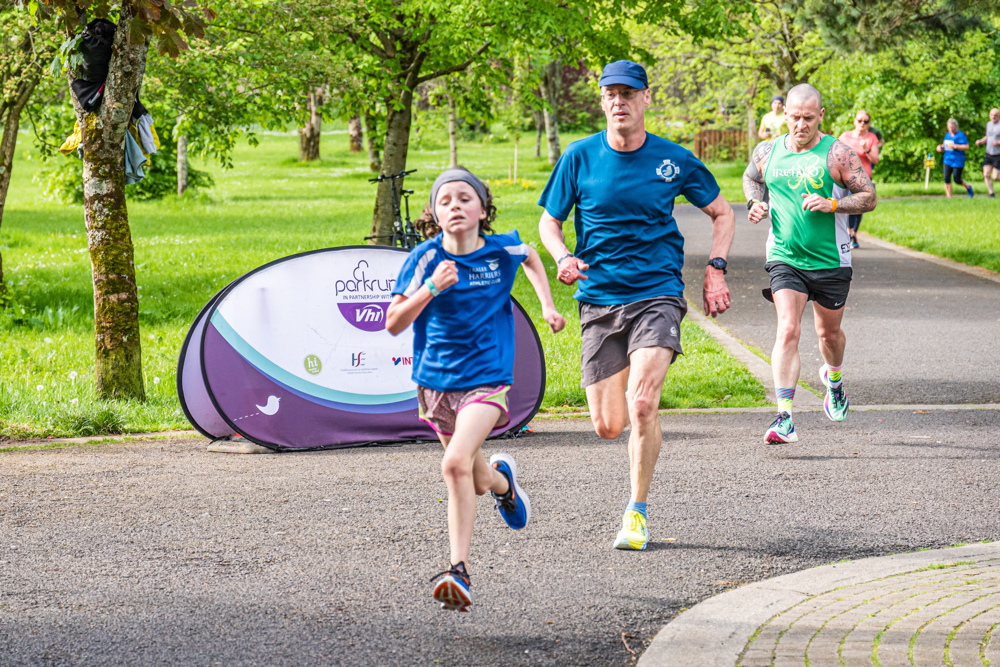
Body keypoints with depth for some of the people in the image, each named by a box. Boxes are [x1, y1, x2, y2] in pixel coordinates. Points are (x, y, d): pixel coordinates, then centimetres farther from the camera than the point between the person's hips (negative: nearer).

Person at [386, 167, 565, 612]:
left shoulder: (501, 250, -5)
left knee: (456, 464, -25)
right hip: (436, 380, 2)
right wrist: (431, 288, -28)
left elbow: (531, 256, 21)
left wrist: (547, 306, 12)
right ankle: (502, 477, 54)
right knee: (477, 484, 15)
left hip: (486, 378, -2)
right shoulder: (425, 257, -10)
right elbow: (393, 323, -15)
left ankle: (459, 570, -21)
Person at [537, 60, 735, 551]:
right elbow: (549, 221, 10)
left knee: (642, 405, -22)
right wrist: (564, 258, -10)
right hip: (599, 298, 2)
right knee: (608, 426, -1)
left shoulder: (674, 160, 1)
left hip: (657, 294, -2)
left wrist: (715, 269, 2)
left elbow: (722, 213, 15)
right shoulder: (580, 156, 1)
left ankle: (636, 513, -6)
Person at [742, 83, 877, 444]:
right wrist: (756, 203, 2)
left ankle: (834, 379, 53)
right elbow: (751, 178, 23)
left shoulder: (838, 153, -7)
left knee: (829, 332, 18)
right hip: (784, 259, 1)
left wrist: (832, 204, -22)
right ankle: (784, 418, -21)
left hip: (830, 261, 0)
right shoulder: (767, 152, 2)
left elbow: (868, 197, -7)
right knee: (787, 330, -17)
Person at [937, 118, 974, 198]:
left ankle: (968, 187, 30)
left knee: (957, 179, 0)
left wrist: (955, 146, -25)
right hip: (948, 160, 6)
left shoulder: (961, 135, -10)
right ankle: (949, 196, 0)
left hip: (958, 161, -6)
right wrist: (941, 147, 4)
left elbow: (966, 147, -16)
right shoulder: (948, 135, 11)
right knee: (946, 178, -6)